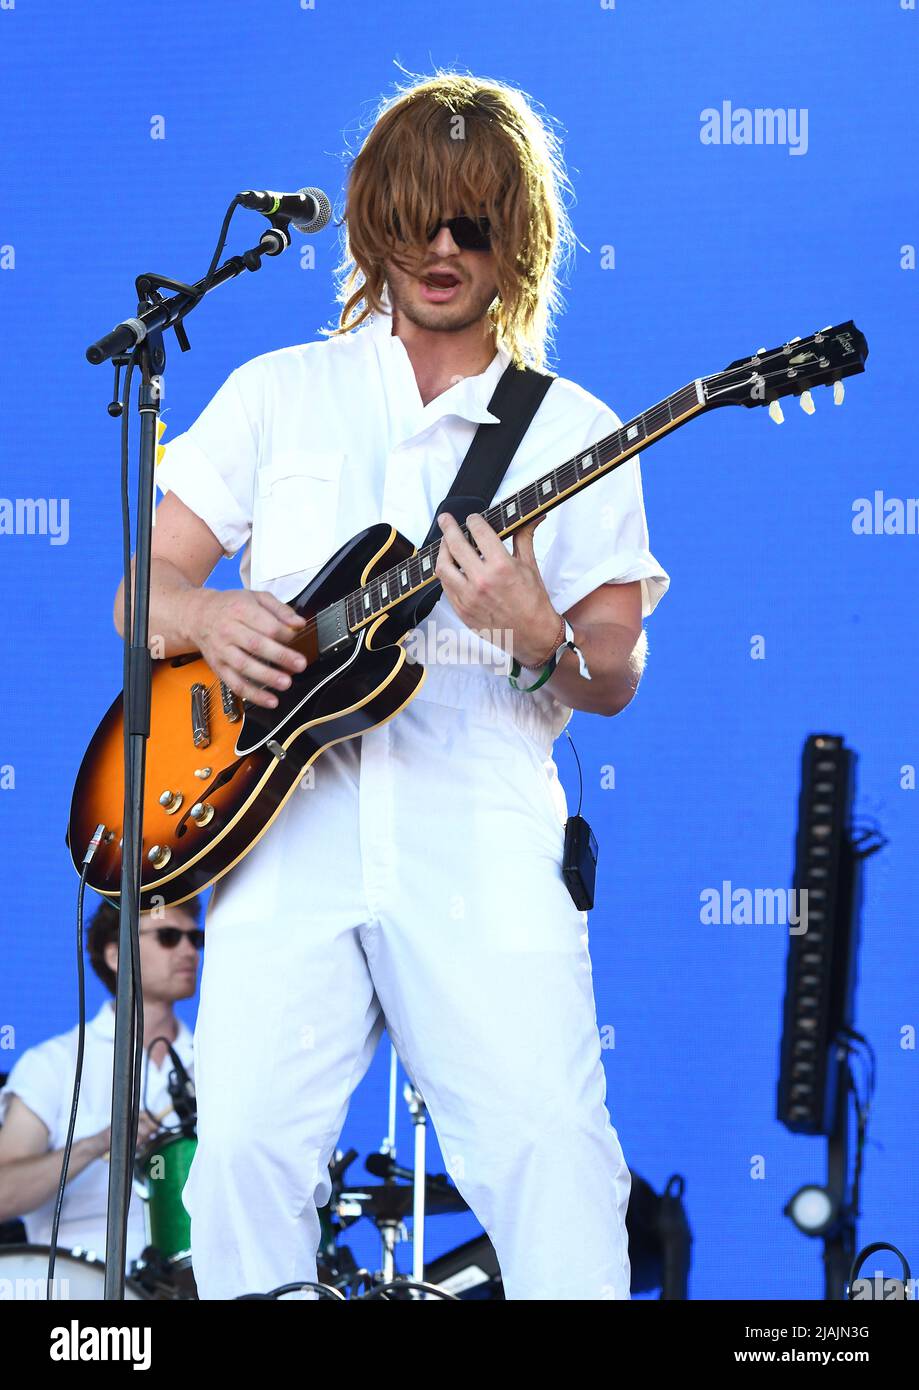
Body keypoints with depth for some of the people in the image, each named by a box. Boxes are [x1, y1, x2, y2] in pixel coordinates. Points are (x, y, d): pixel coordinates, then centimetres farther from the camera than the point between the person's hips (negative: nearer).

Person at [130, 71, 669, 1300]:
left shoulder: (573, 434, 12)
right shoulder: (277, 394, 15)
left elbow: (616, 681, 10)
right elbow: (142, 594, 15)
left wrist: (536, 634, -12)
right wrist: (210, 616, -8)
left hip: (482, 841, -1)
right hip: (286, 833, 1)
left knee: (548, 1141, -16)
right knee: (245, 1141, -14)